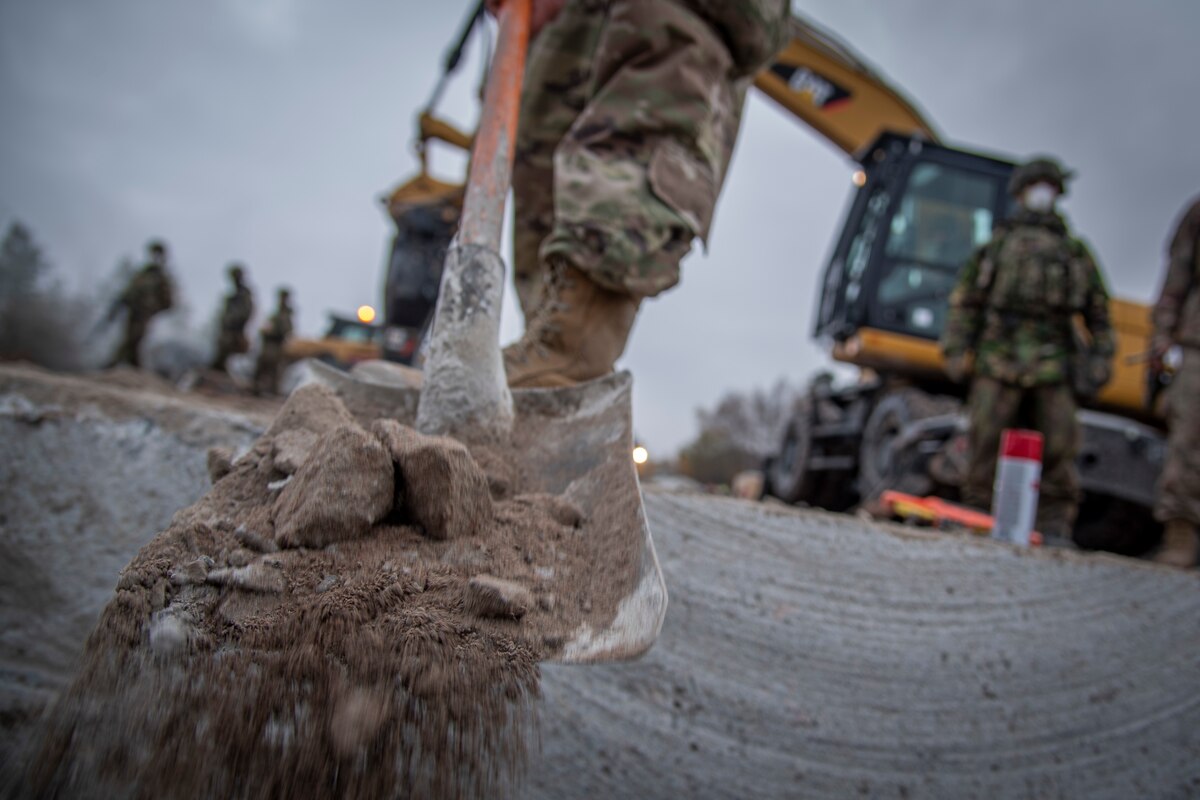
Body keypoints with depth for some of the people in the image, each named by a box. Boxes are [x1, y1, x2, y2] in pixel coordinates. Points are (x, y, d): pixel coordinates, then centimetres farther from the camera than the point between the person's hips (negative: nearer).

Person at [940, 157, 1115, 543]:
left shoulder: (1076, 252, 22)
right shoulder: (997, 244, 18)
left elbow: (1098, 312, 19)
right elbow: (965, 300, 10)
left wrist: (1103, 357, 8)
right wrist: (956, 350, -1)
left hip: (1052, 366, 1)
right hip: (998, 361, -1)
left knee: (1058, 447, -3)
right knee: (986, 442, -4)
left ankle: (1055, 528, 4)